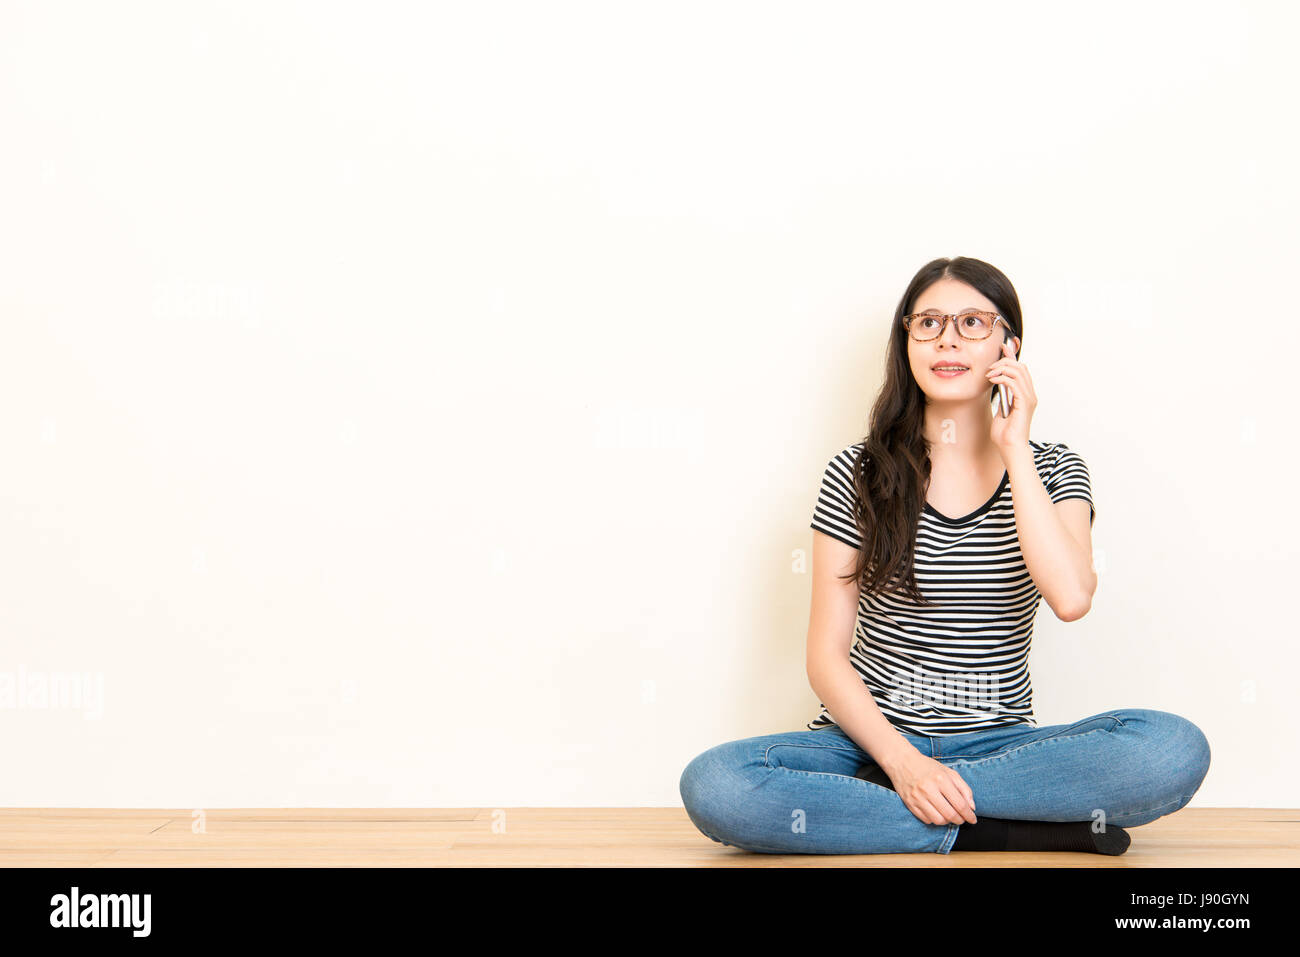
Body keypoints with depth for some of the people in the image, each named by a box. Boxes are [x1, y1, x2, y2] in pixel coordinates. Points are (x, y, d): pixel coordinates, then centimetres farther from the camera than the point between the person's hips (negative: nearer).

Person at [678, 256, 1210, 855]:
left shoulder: (1050, 469, 5)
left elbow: (1070, 598, -17)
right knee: (711, 785, -30)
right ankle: (1011, 832, -21)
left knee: (1176, 749, -28)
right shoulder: (857, 475, 1)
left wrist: (1013, 449, -13)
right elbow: (827, 656, -3)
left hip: (1000, 742, 1)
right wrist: (902, 759, -18)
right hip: (874, 737, -1)